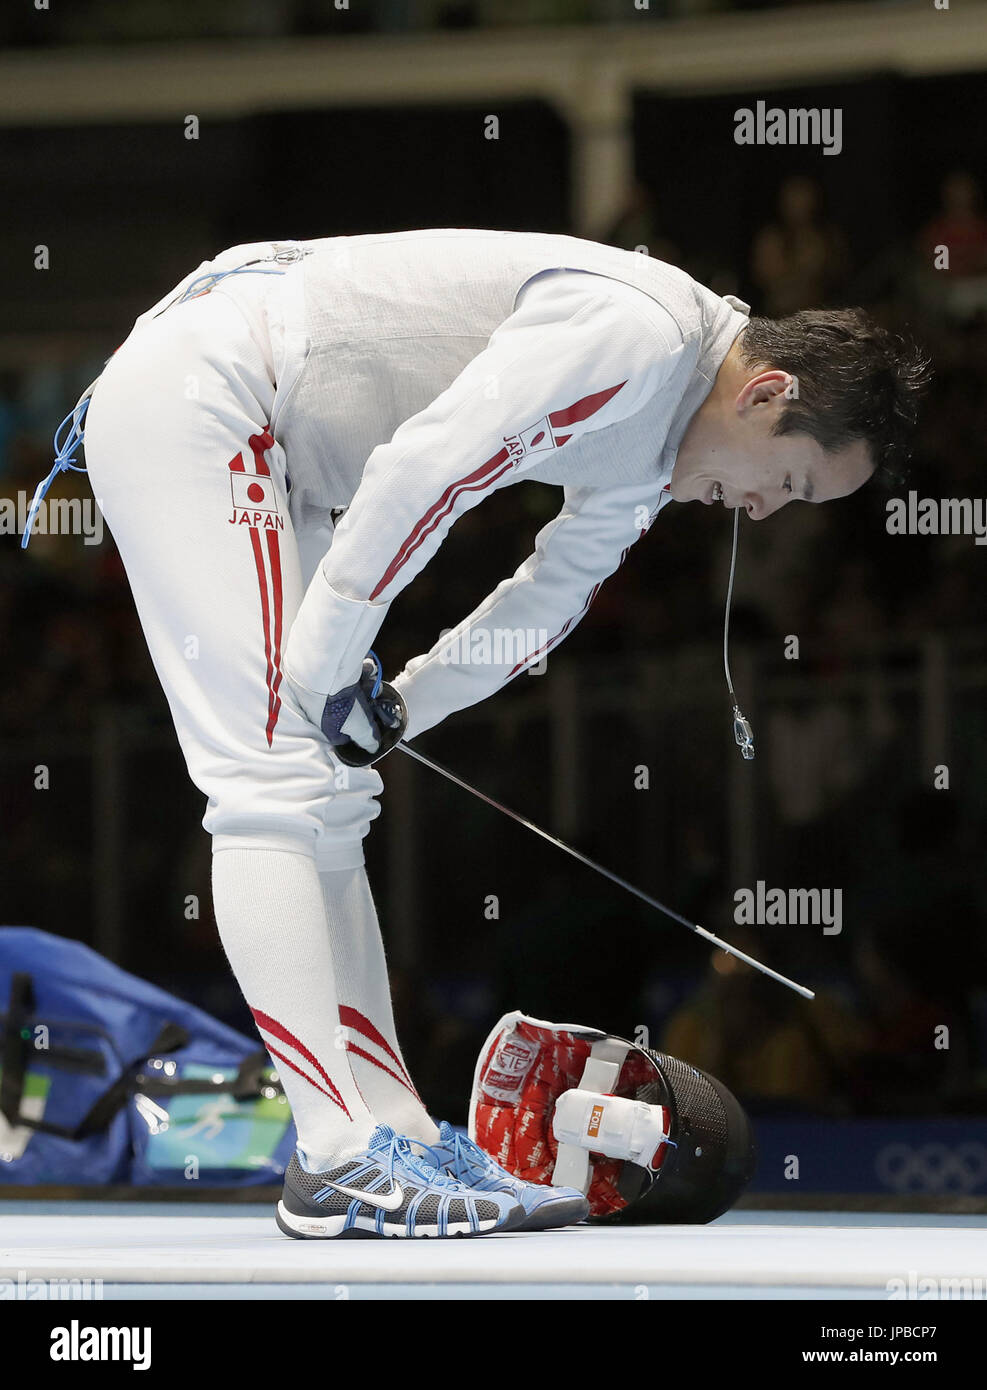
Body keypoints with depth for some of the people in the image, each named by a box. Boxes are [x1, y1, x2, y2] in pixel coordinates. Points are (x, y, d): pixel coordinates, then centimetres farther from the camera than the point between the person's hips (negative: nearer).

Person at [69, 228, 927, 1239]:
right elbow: (423, 467, -27)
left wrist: (399, 705, 6)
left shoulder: (653, 452, 9)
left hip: (283, 458, 11)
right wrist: (327, 662, -17)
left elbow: (549, 597, 16)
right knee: (281, 784, -15)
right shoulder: (634, 332, -23)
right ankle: (341, 1160, -19)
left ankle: (393, 1136, 9)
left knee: (328, 805, 8)